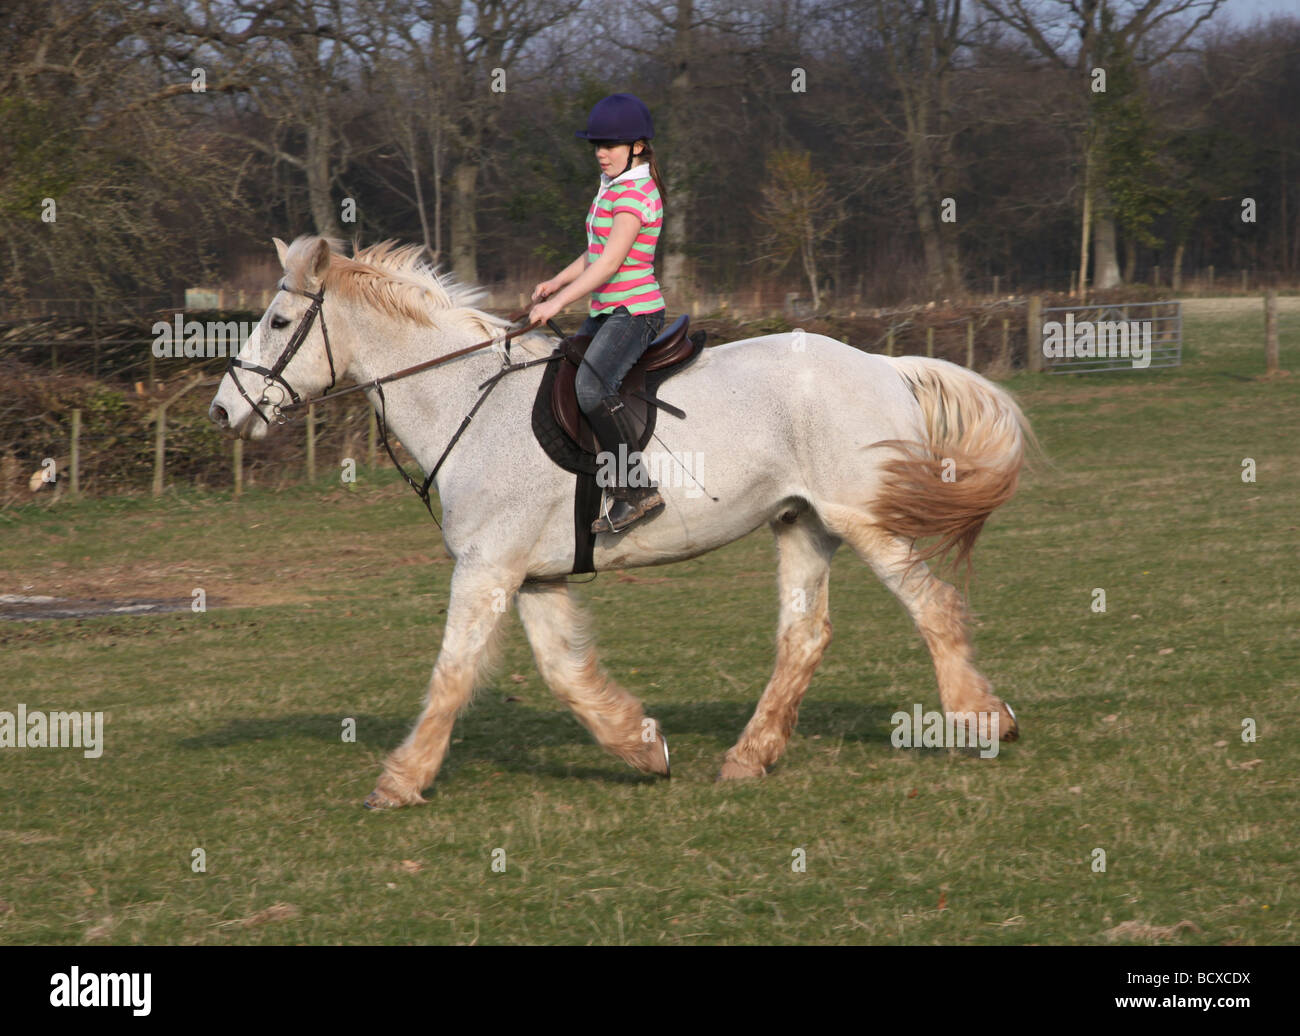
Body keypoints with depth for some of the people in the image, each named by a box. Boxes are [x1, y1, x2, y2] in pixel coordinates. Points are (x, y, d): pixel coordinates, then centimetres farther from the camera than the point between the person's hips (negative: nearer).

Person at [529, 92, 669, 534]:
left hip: (635, 311, -11)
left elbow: (611, 262, -23)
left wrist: (559, 302, -24)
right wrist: (557, 282, 12)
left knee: (591, 386, -29)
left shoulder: (635, 192, -15)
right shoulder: (611, 187, 16)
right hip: (605, 312, 11)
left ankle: (639, 490, -27)